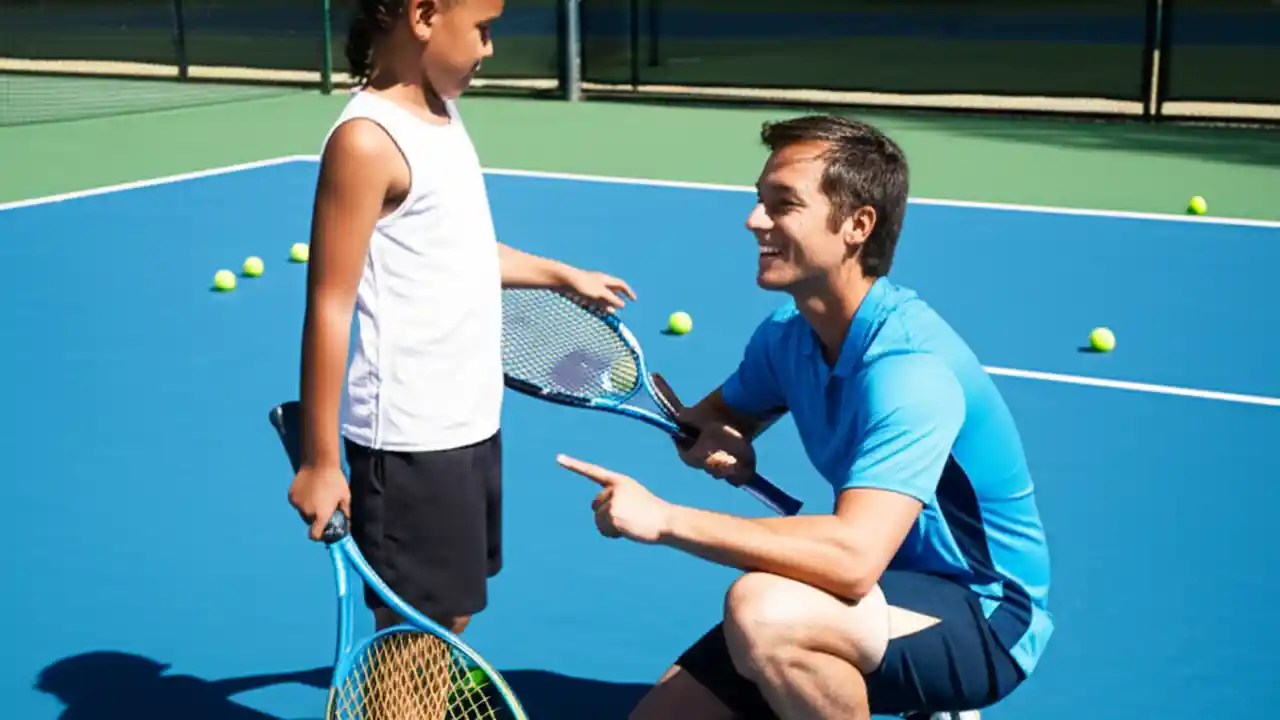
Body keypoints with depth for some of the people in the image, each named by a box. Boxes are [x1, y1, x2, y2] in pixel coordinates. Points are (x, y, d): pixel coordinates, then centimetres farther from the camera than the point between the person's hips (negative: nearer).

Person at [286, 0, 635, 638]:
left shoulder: (441, 113, 9)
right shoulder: (368, 141, -19)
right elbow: (329, 306, -20)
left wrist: (563, 276, 32)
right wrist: (320, 460, -18)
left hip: (470, 423, 9)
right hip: (411, 441, -9)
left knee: (454, 611, 22)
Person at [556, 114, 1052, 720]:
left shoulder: (909, 366, -28)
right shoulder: (786, 333, -2)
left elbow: (853, 559, -39)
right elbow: (709, 417, 14)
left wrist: (664, 518, -37)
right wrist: (717, 441, -12)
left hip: (986, 613, -8)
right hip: (891, 589, 8)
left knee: (761, 611, -35)